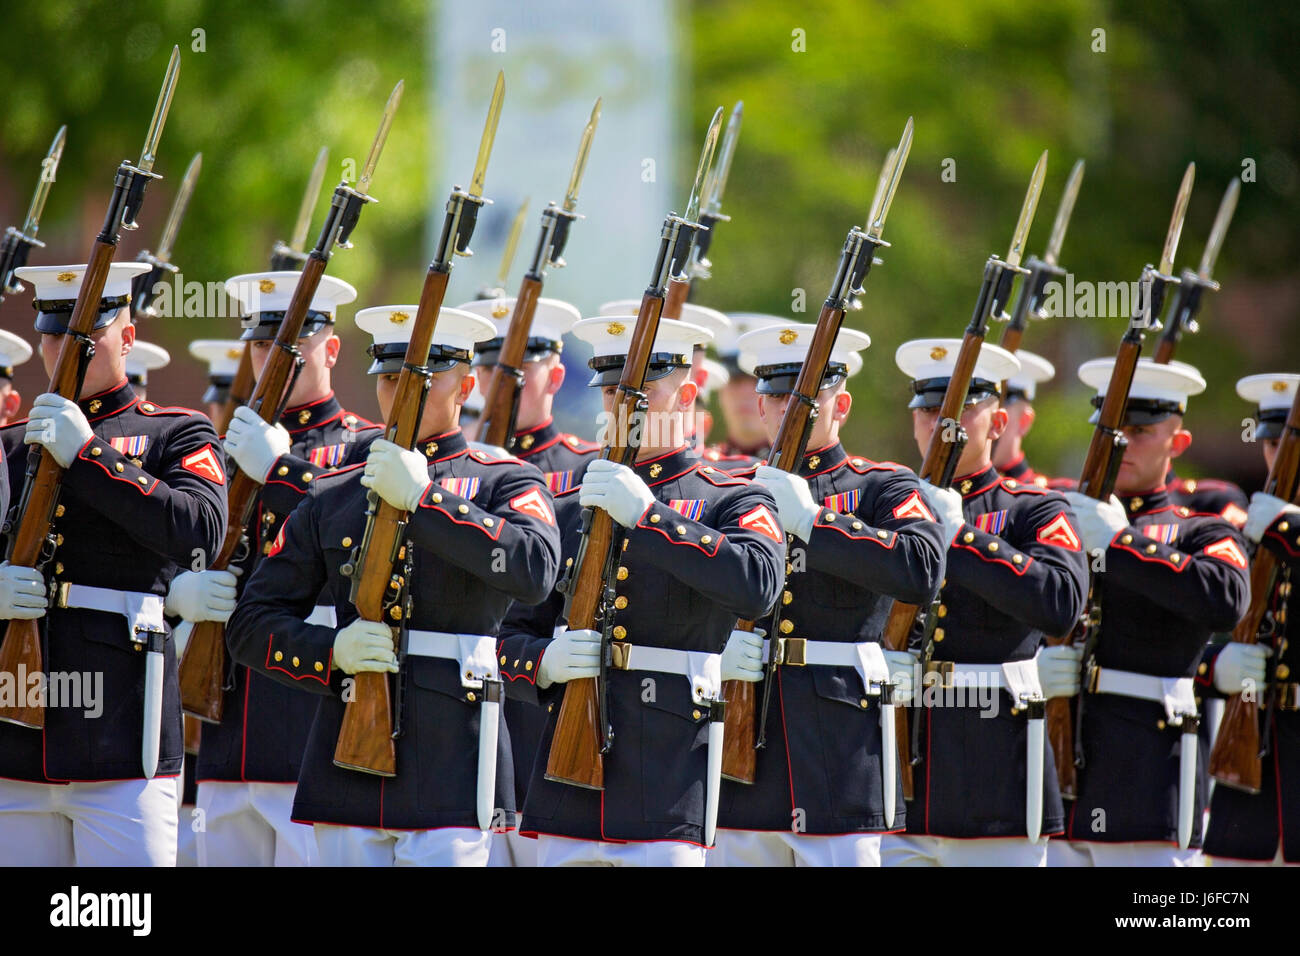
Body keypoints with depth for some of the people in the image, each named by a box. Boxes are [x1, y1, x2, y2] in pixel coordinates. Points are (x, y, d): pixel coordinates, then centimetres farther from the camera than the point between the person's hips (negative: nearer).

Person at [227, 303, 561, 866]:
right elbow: (252, 624, 13)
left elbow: (535, 571, -17)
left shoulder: (504, 483, 5)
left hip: (451, 779, -3)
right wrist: (331, 651, -7)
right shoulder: (333, 497, 15)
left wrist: (424, 497, -19)